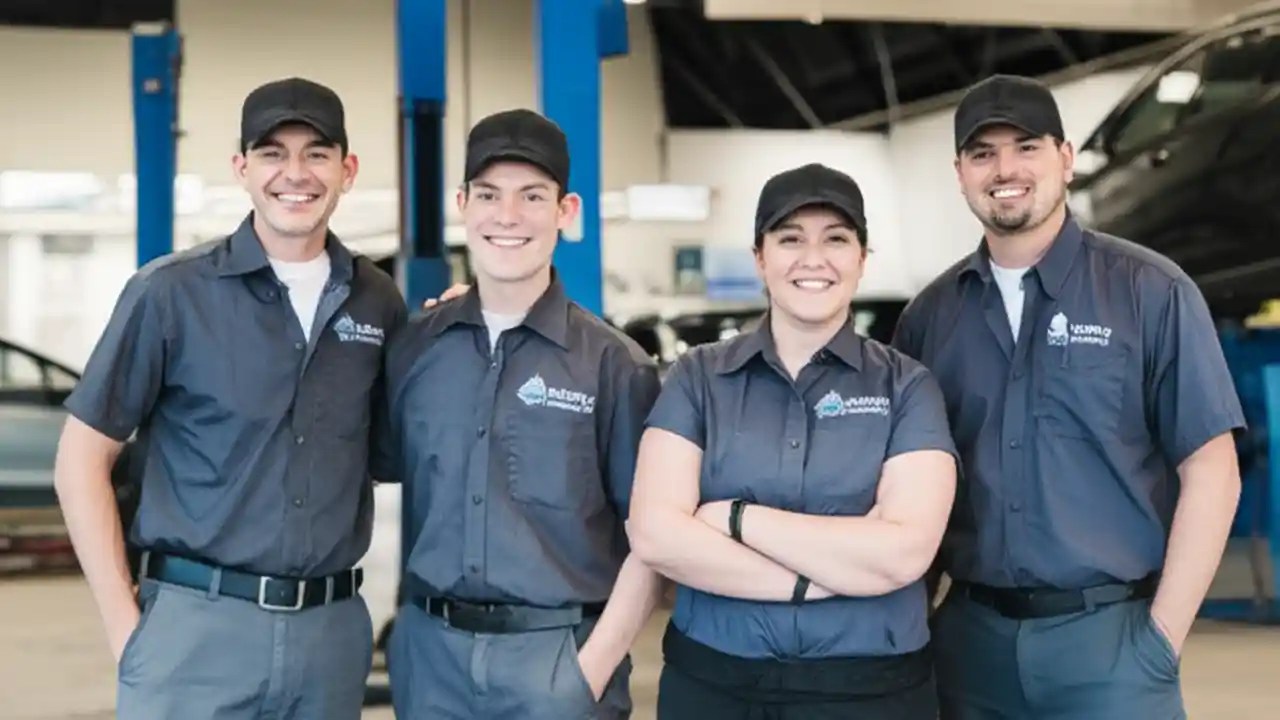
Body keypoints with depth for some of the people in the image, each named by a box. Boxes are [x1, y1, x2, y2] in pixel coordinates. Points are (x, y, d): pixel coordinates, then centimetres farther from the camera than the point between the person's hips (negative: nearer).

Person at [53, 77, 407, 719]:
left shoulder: (378, 301, 5)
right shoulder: (172, 292, -5)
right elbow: (82, 458, -2)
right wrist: (124, 622, -7)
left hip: (331, 631, 3)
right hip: (196, 625, -3)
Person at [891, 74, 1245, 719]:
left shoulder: (1150, 292, -3)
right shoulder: (930, 314, 6)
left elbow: (1209, 469, -4)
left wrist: (1162, 636, -9)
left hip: (1107, 638, -3)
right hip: (971, 637, 3)